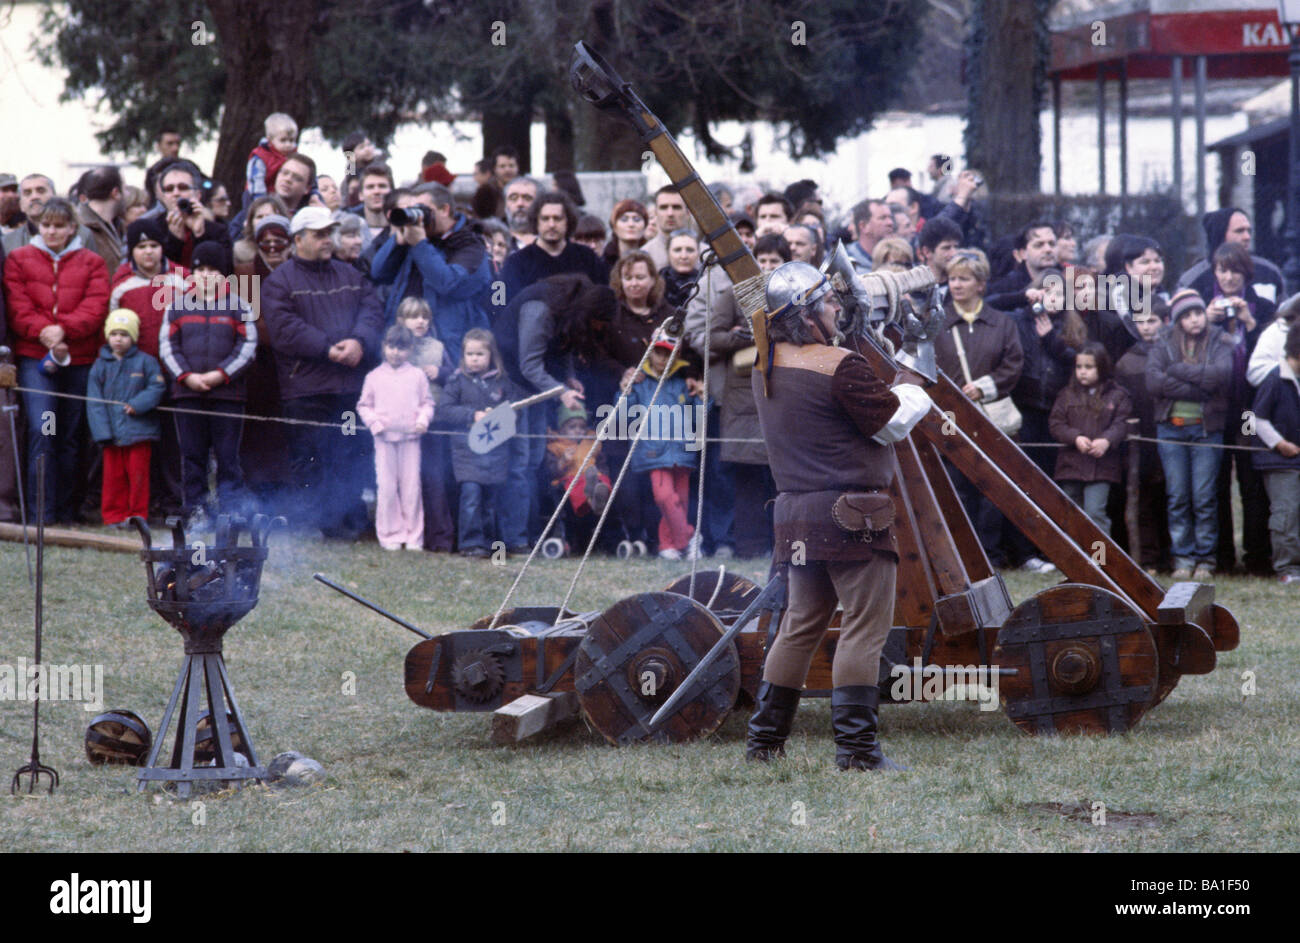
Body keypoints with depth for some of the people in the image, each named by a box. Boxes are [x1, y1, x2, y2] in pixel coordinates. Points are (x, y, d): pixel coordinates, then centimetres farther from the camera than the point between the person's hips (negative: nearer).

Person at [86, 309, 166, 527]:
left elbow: (157, 387, -3)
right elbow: (94, 402, 4)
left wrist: (138, 404, -17)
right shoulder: (101, 366, 7)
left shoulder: (145, 362, 4)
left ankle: (138, 514, 8)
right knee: (113, 475, 4)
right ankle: (114, 515, 10)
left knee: (138, 474, 0)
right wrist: (102, 432, -6)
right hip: (111, 432, 2)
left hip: (139, 431, -2)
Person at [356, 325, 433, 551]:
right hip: (384, 438, 0)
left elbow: (427, 402, 10)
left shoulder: (417, 375, 6)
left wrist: (423, 420, -8)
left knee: (411, 487, 1)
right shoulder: (374, 377, 7)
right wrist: (373, 422, -6)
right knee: (386, 487, -1)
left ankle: (413, 536, 9)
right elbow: (364, 405, 11)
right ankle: (390, 535, 7)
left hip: (411, 437, 0)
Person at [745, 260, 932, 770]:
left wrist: (883, 386, 17)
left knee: (801, 624, 17)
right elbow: (893, 422, -8)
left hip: (796, 513, 8)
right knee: (865, 627, -4)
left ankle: (764, 738, 18)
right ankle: (856, 746, -7)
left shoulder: (765, 368, 10)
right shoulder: (841, 366, -15)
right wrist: (916, 391, 12)